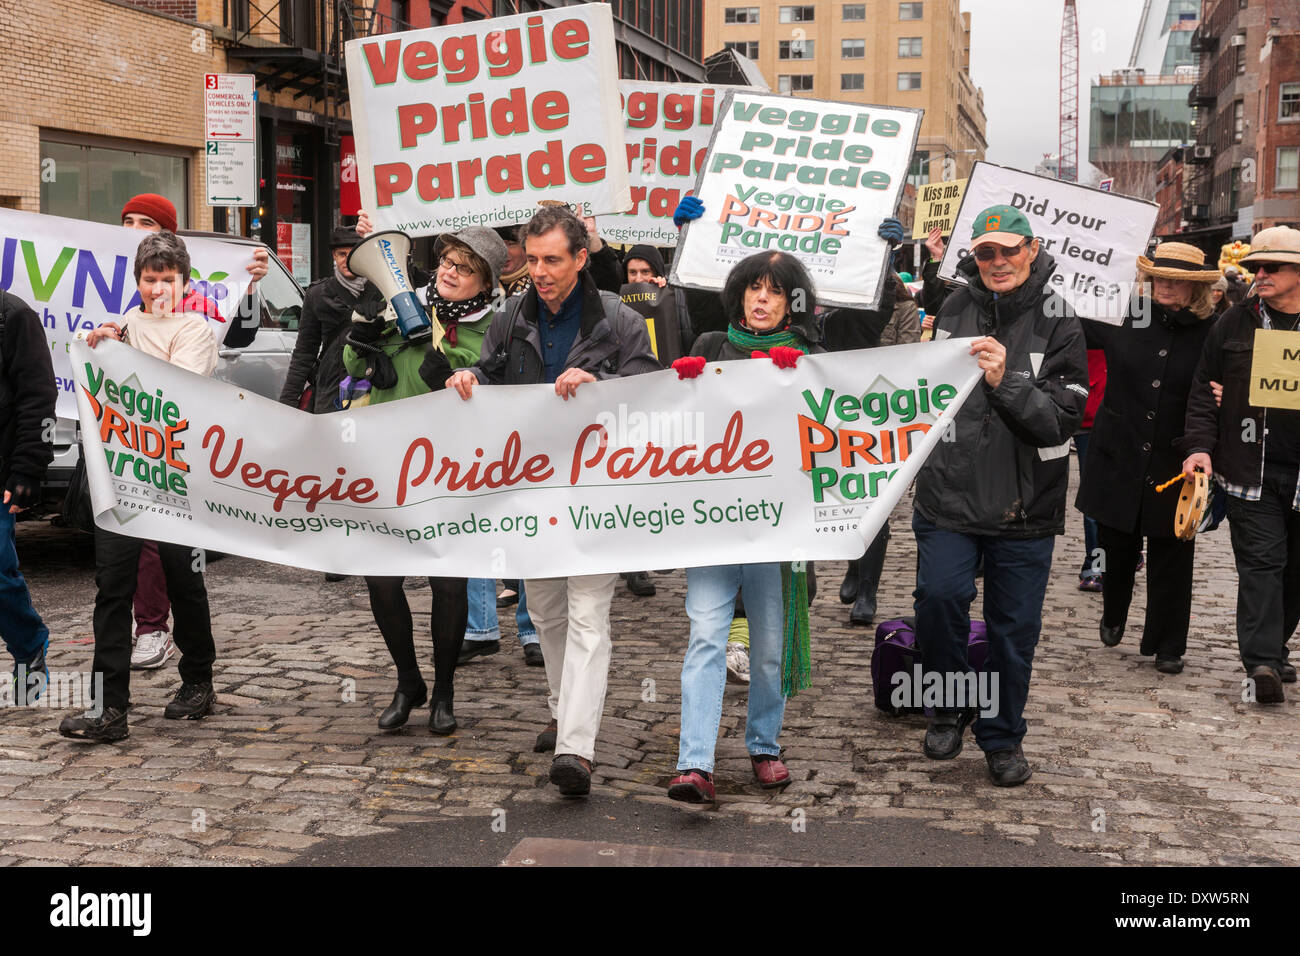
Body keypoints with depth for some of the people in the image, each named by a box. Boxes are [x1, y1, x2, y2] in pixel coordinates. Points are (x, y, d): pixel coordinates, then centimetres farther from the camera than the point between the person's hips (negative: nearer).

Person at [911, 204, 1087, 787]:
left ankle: (1002, 737, 26)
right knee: (938, 595, -14)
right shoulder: (955, 308, 6)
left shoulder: (1058, 324, -5)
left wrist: (1006, 381, -25)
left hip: (1024, 506, -2)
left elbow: (1062, 419, -12)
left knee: (1014, 624, 6)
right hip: (949, 493, 2)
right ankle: (949, 708, 11)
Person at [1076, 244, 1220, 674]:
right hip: (1119, 460, 1)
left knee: (1171, 556, 5)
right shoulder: (1122, 317, -1)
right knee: (1116, 547, 12)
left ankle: (1167, 646, 19)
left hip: (1175, 465, -1)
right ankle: (1113, 617, 41)